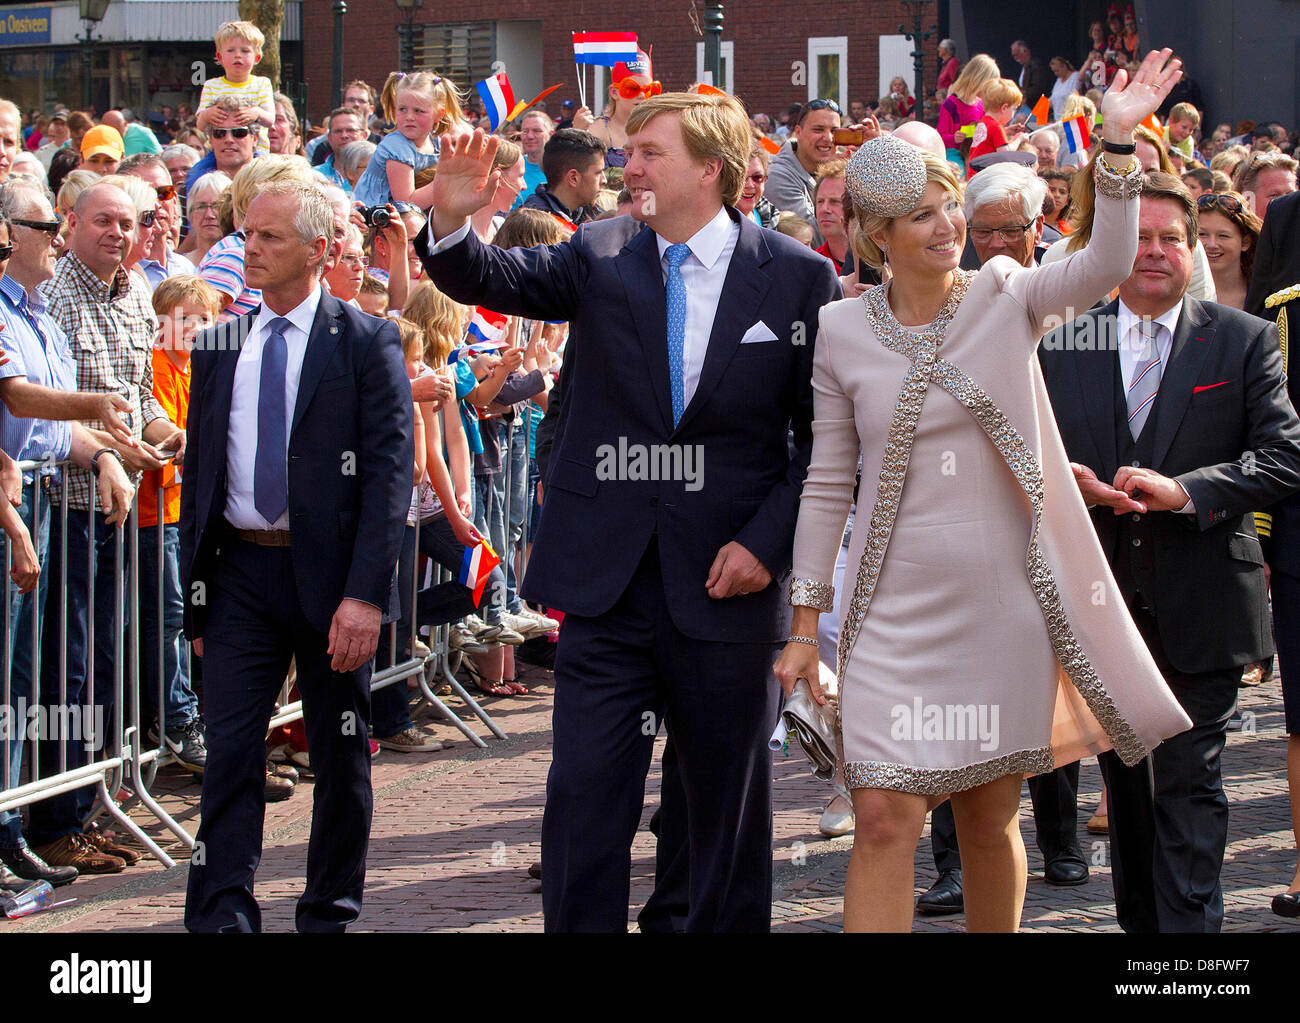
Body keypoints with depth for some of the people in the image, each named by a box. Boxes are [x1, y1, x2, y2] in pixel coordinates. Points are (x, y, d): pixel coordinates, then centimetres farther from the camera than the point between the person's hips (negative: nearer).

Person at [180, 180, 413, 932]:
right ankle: (222, 916, -8)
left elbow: (390, 473, -10)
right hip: (240, 570, 3)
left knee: (342, 756, 8)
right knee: (230, 749, -6)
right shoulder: (219, 347, 9)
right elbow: (200, 470, 14)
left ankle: (330, 914, 20)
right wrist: (195, 592, 8)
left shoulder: (367, 343, -5)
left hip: (329, 571, -3)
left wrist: (366, 593, -18)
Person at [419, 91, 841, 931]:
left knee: (730, 813, 11)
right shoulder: (600, 257, 4)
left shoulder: (799, 278, -3)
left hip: (725, 585, -1)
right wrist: (452, 223, -28)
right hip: (606, 585, 1)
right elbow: (495, 281, -8)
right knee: (584, 803, 0)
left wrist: (767, 541, -9)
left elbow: (825, 436, 0)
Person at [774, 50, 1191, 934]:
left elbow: (1105, 265, -19)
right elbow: (827, 485, 4)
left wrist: (1119, 140, -30)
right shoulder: (844, 332, 0)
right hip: (895, 612, -1)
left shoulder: (1006, 300, 0)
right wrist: (806, 623, 3)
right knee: (884, 819, -9)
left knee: (991, 822, 10)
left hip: (1002, 605, 1)